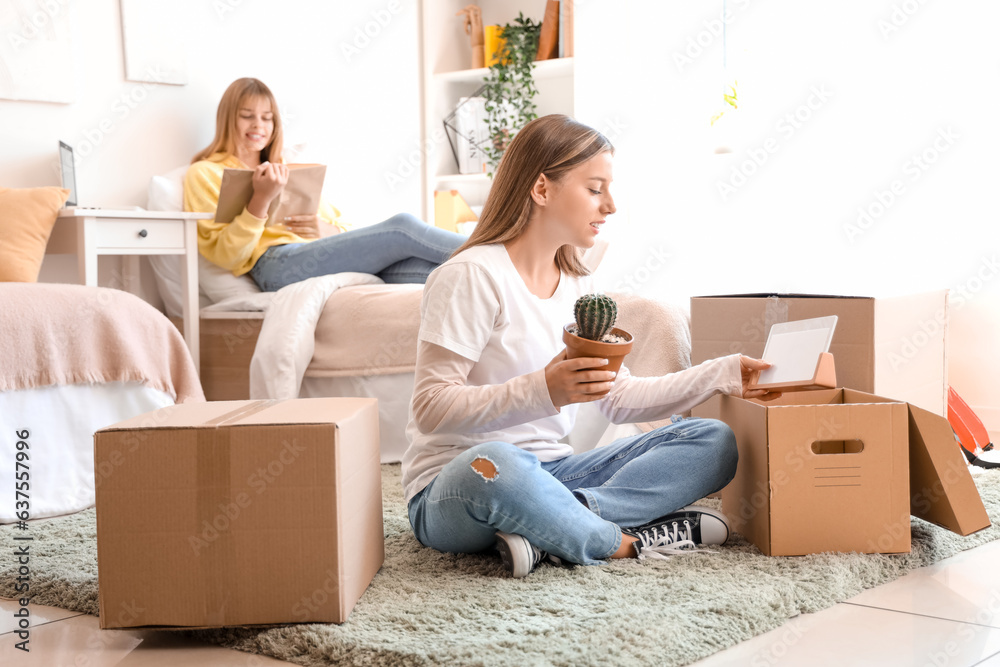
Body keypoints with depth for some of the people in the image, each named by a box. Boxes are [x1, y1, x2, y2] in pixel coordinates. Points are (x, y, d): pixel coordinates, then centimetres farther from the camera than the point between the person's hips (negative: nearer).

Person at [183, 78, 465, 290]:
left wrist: (327, 230, 1)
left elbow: (343, 230, 26)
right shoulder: (205, 174, 16)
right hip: (278, 262, -6)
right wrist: (261, 200, -14)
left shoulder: (288, 172, 35)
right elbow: (227, 256, 0)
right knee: (402, 226, -27)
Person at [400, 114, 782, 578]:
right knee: (493, 467, -44)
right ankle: (626, 541, -20)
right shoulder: (470, 277, -12)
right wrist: (543, 391, -30)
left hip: (548, 473, 8)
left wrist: (718, 376, 5)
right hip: (452, 490, -8)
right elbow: (431, 409, -18)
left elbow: (618, 398, 15)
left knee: (714, 442, -4)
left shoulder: (577, 286, 13)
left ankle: (562, 520, -24)